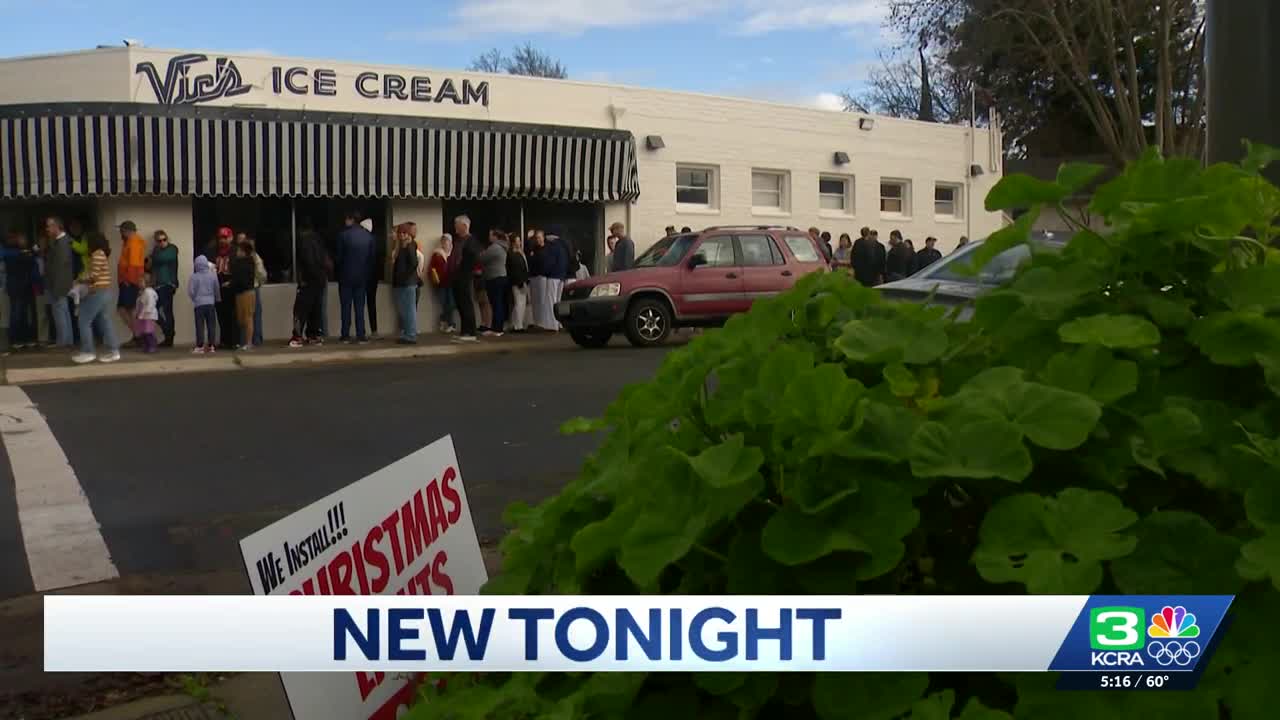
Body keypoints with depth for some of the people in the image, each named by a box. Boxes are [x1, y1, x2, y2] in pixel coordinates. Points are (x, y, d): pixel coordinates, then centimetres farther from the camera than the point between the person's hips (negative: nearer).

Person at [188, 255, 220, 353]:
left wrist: (194, 298, 13)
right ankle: (211, 345, 8)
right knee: (211, 324, 7)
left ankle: (200, 346, -1)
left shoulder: (194, 276, -8)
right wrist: (217, 299, 23)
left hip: (199, 304, -2)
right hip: (211, 303, 2)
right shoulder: (213, 275, 0)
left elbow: (190, 291, -7)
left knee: (200, 325, 1)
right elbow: (217, 289, 7)